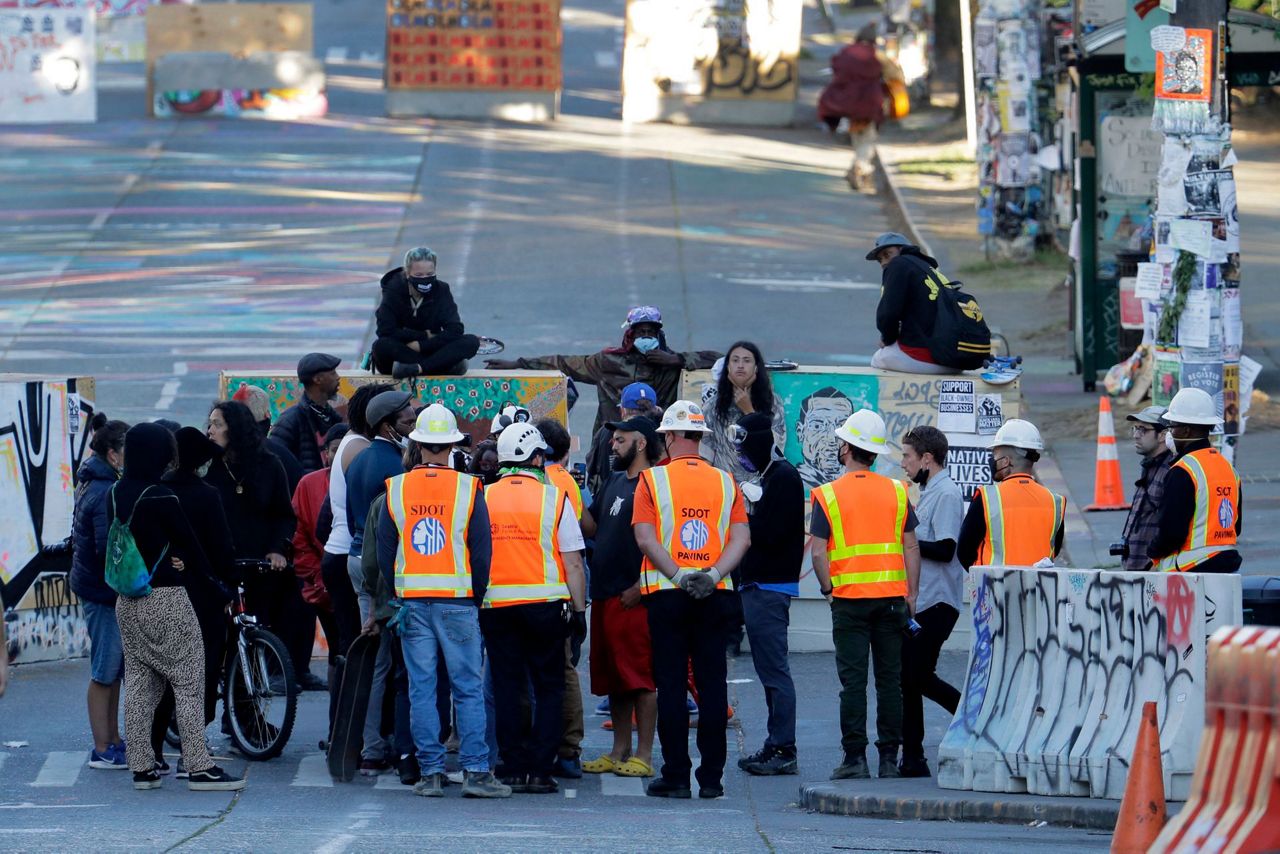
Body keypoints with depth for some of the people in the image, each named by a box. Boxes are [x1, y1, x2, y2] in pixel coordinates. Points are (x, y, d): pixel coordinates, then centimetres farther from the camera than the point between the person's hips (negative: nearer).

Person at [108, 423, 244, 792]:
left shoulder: (116, 494, 6)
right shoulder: (159, 497, -16)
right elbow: (188, 541, -7)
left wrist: (170, 559, 4)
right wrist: (199, 569, 14)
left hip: (127, 601, 7)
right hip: (165, 597, -7)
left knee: (138, 682, 11)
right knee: (188, 681, -3)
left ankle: (142, 767, 11)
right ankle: (199, 768, -6)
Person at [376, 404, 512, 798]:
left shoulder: (397, 489, 2)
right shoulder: (468, 489, -4)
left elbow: (384, 551, 6)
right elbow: (482, 551, -3)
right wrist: (477, 596, 9)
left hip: (412, 600, 2)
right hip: (457, 600, -2)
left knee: (421, 689, 4)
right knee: (469, 688, 1)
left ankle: (430, 772, 2)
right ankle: (475, 771, -5)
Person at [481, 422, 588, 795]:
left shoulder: (484, 498, 3)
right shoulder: (554, 498, -3)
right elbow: (572, 561, -3)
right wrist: (579, 609, 2)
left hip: (495, 606, 2)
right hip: (544, 605, -2)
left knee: (507, 687, 8)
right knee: (549, 688, 5)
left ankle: (513, 768, 7)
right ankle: (540, 771, -1)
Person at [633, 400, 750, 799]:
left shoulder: (653, 479, -2)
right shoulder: (725, 482, 7)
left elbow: (645, 538, -11)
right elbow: (742, 538, -2)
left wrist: (679, 576, -13)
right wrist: (712, 575, -9)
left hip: (667, 597, -2)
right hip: (716, 598, 2)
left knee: (671, 686, 1)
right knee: (712, 684, 5)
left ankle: (675, 775, -1)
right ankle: (711, 777, 4)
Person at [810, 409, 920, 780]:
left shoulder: (828, 495, -4)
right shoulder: (896, 492, 5)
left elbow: (819, 553, -8)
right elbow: (911, 546, 4)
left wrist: (827, 588, 6)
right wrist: (911, 595, 8)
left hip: (849, 599, -2)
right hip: (891, 597, 2)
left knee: (853, 680, 0)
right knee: (889, 679, 6)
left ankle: (855, 757, -3)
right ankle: (889, 757, 6)